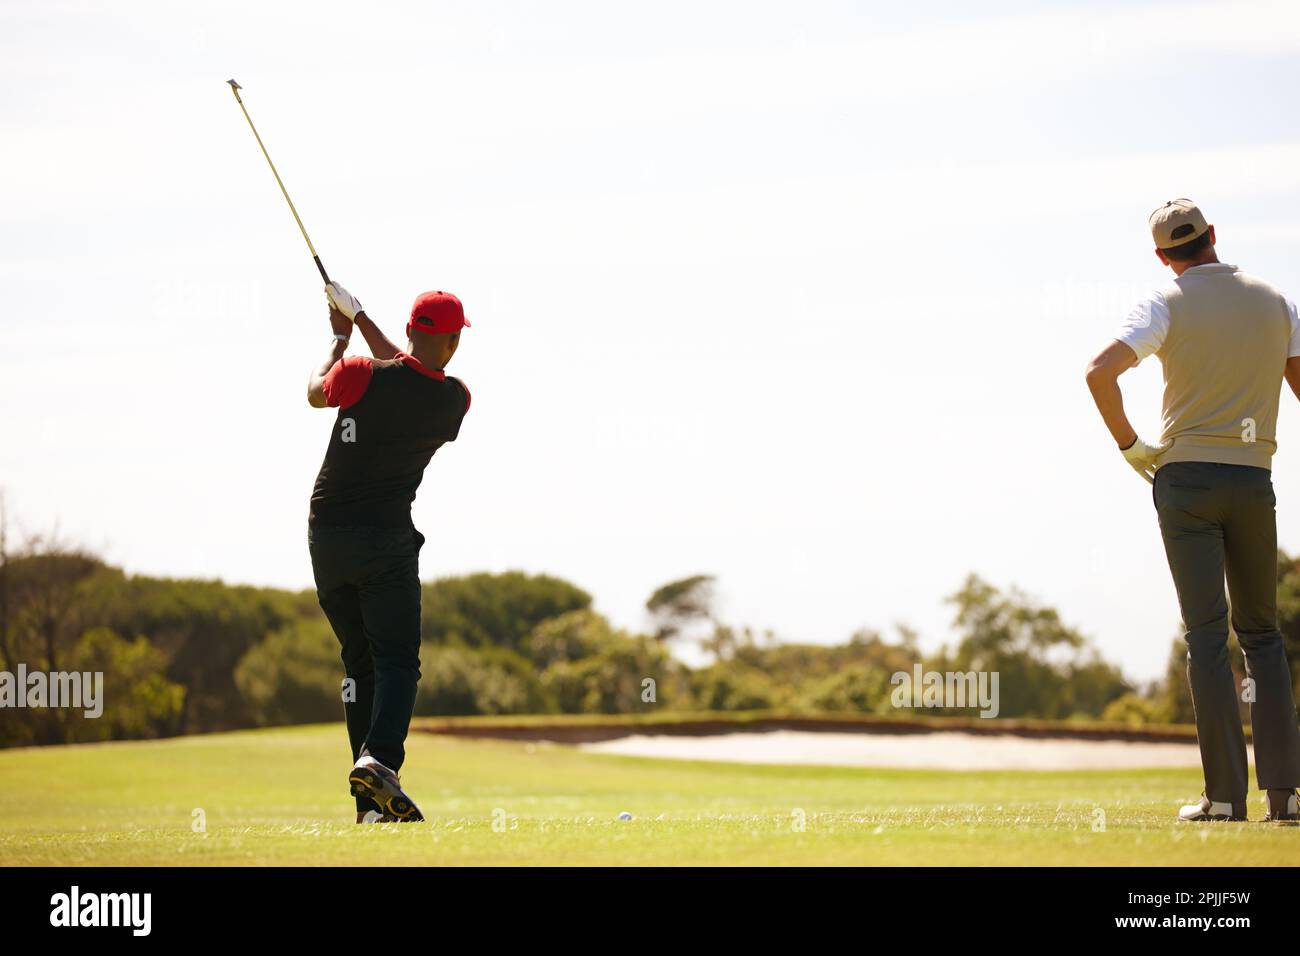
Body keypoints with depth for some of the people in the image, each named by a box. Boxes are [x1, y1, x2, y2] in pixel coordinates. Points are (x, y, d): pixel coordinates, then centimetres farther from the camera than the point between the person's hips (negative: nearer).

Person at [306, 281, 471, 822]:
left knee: (360, 661, 10)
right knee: (397, 660, -3)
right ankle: (379, 759, -33)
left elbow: (316, 392, 13)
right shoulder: (455, 400, -4)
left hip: (325, 535, 2)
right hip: (386, 540, -2)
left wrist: (341, 336, 27)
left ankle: (373, 806, 6)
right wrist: (361, 321, 22)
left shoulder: (362, 375, -10)